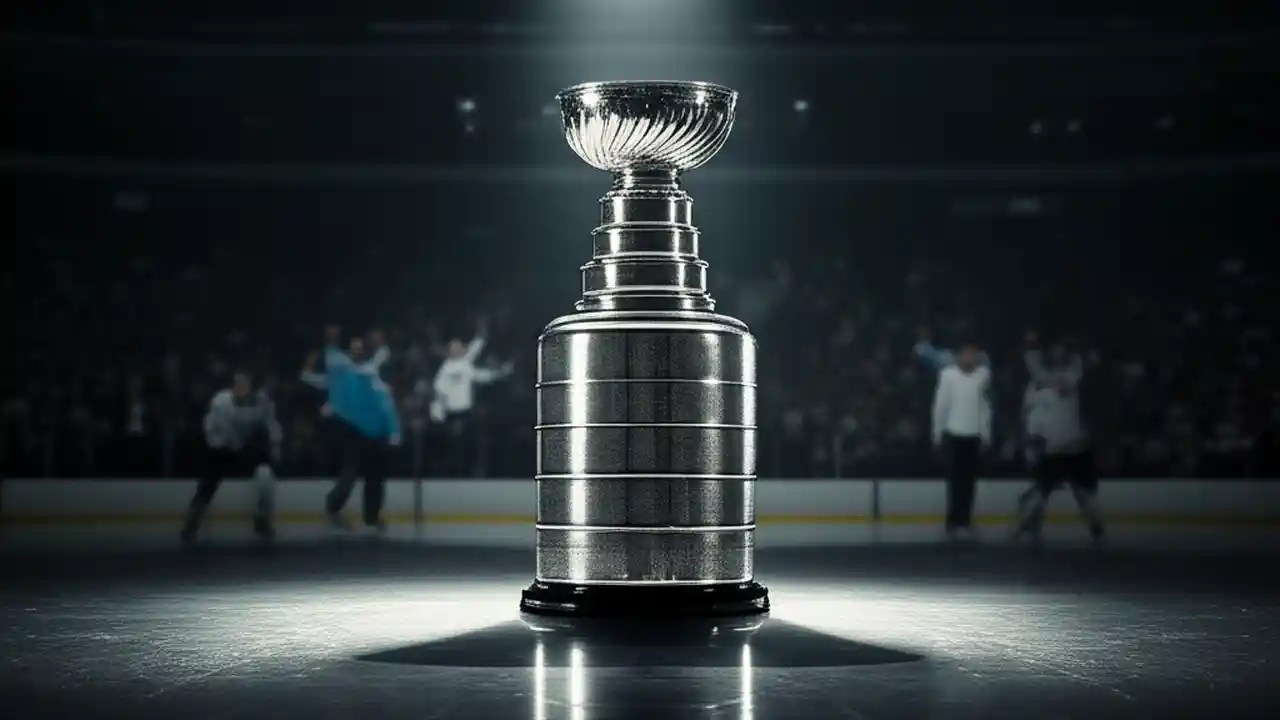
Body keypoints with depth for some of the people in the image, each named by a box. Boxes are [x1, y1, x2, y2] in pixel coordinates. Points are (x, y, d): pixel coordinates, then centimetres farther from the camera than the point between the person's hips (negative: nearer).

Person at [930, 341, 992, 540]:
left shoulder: (984, 373, -2)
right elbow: (941, 404, -4)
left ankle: (964, 521, 13)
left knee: (969, 481, 5)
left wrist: (986, 434, 7)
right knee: (955, 480, -2)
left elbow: (986, 405, 5)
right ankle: (955, 522, 1)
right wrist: (937, 433, 0)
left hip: (974, 435, 3)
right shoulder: (948, 374, -11)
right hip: (954, 434, -3)